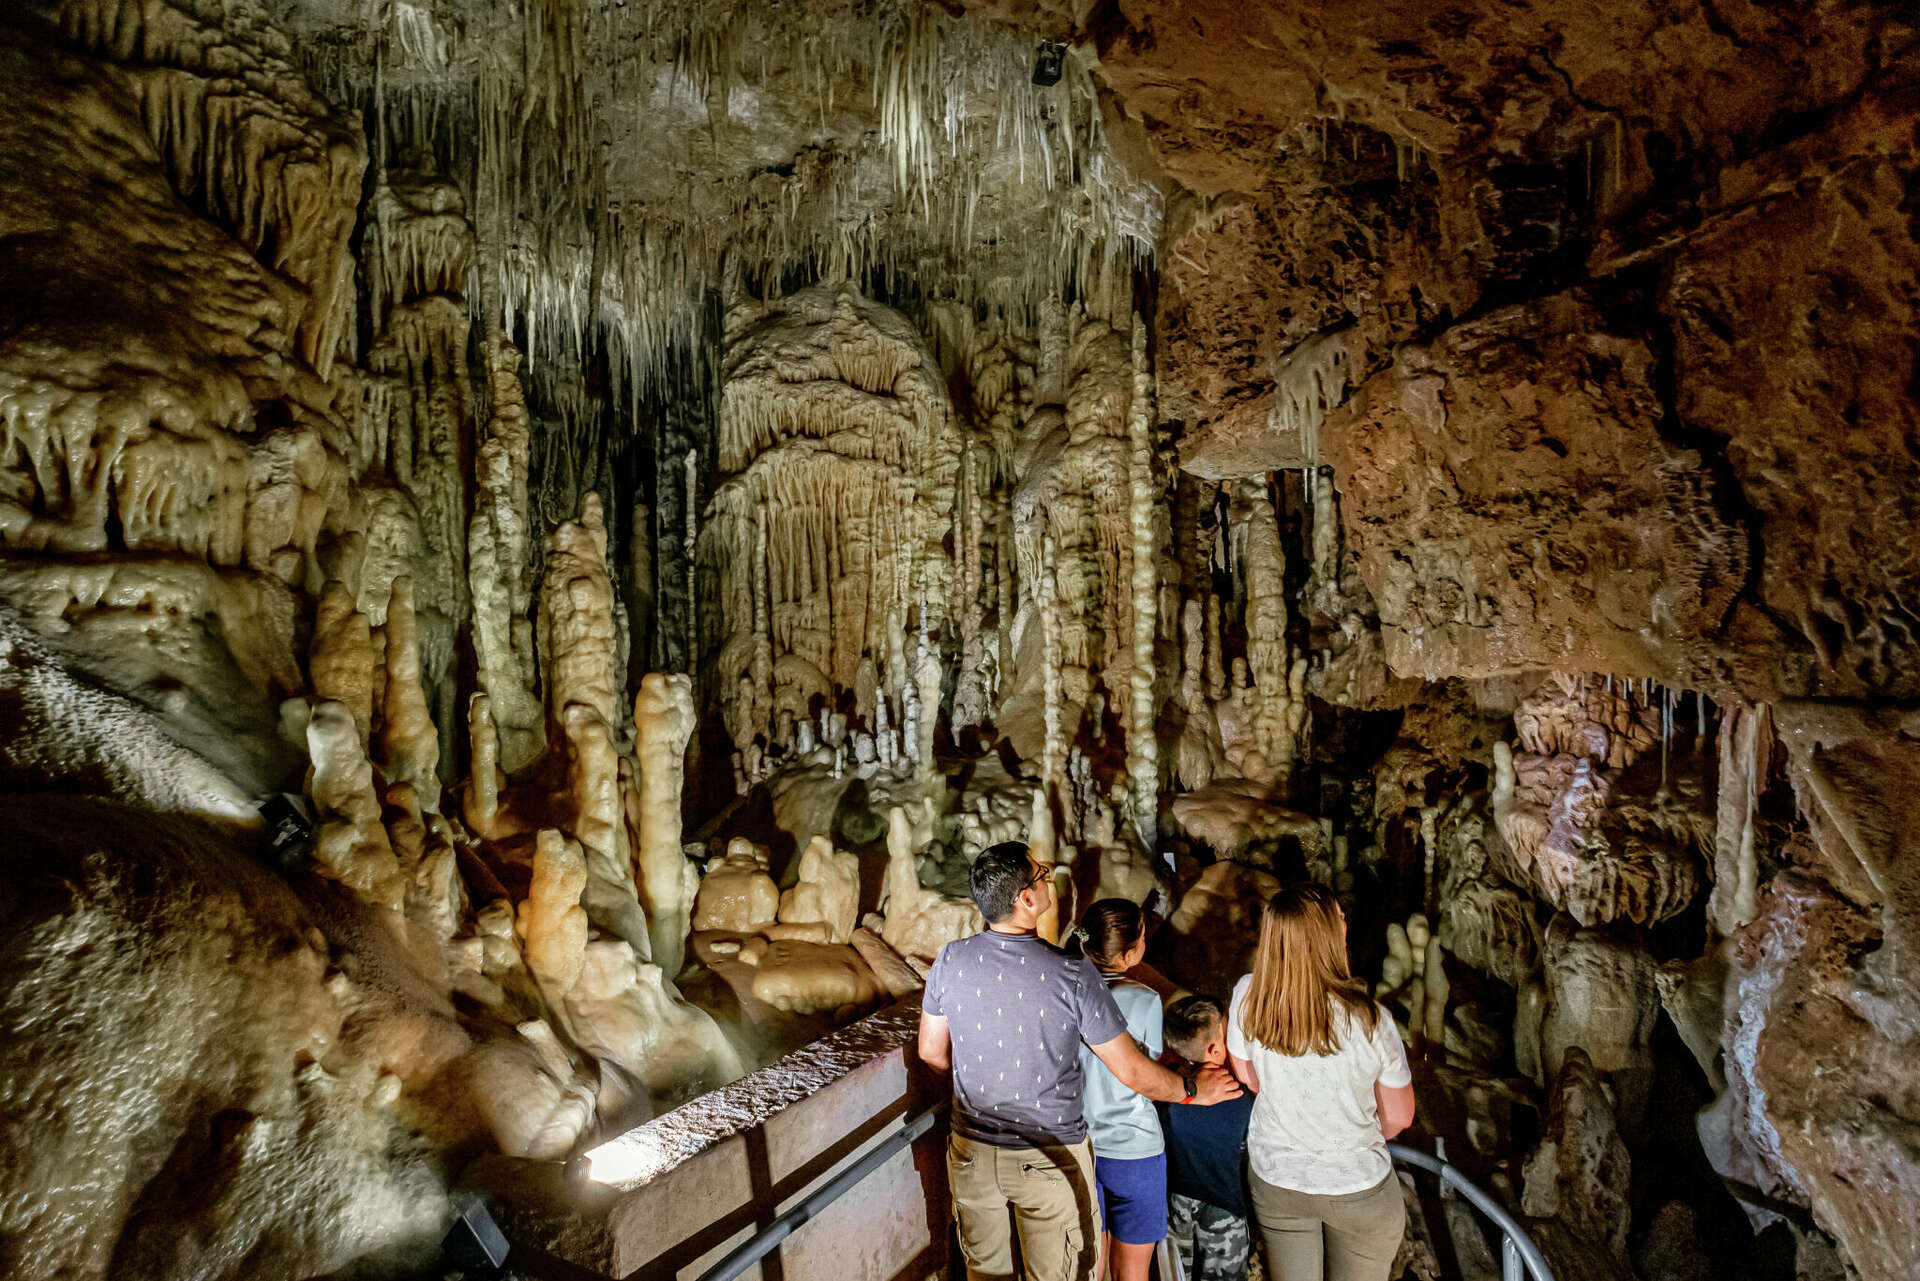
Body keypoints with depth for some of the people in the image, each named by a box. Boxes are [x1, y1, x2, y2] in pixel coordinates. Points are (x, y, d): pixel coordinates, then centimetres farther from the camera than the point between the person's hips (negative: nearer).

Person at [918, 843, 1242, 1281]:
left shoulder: (950, 961, -14)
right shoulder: (1072, 974, -24)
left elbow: (931, 1053, 1)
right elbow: (1132, 1073, -15)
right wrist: (1193, 1089, 4)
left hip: (972, 1153, 3)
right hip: (1050, 1160, -3)